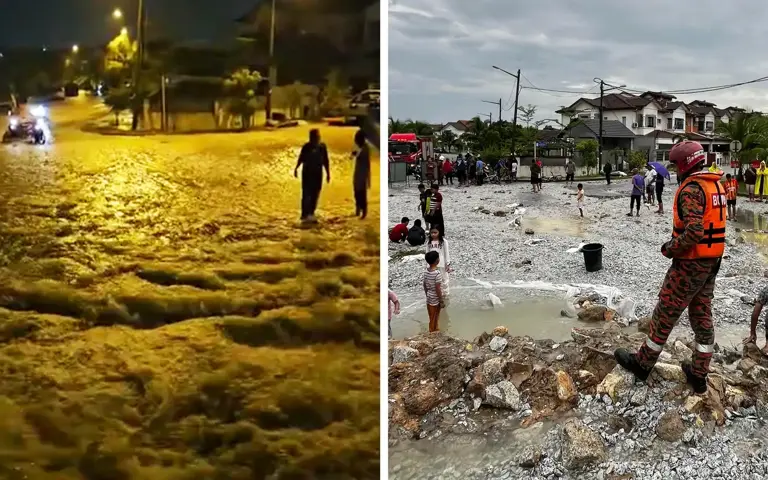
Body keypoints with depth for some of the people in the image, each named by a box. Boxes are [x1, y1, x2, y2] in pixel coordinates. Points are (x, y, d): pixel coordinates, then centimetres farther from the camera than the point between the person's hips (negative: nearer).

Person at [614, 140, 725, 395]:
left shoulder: (692, 188, -21)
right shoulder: (715, 185, 9)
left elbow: (694, 232, -30)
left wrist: (670, 248, -15)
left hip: (691, 263, -9)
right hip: (711, 261, 9)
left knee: (665, 315, 4)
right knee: (702, 316, 14)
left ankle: (642, 363, 18)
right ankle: (699, 374, 22)